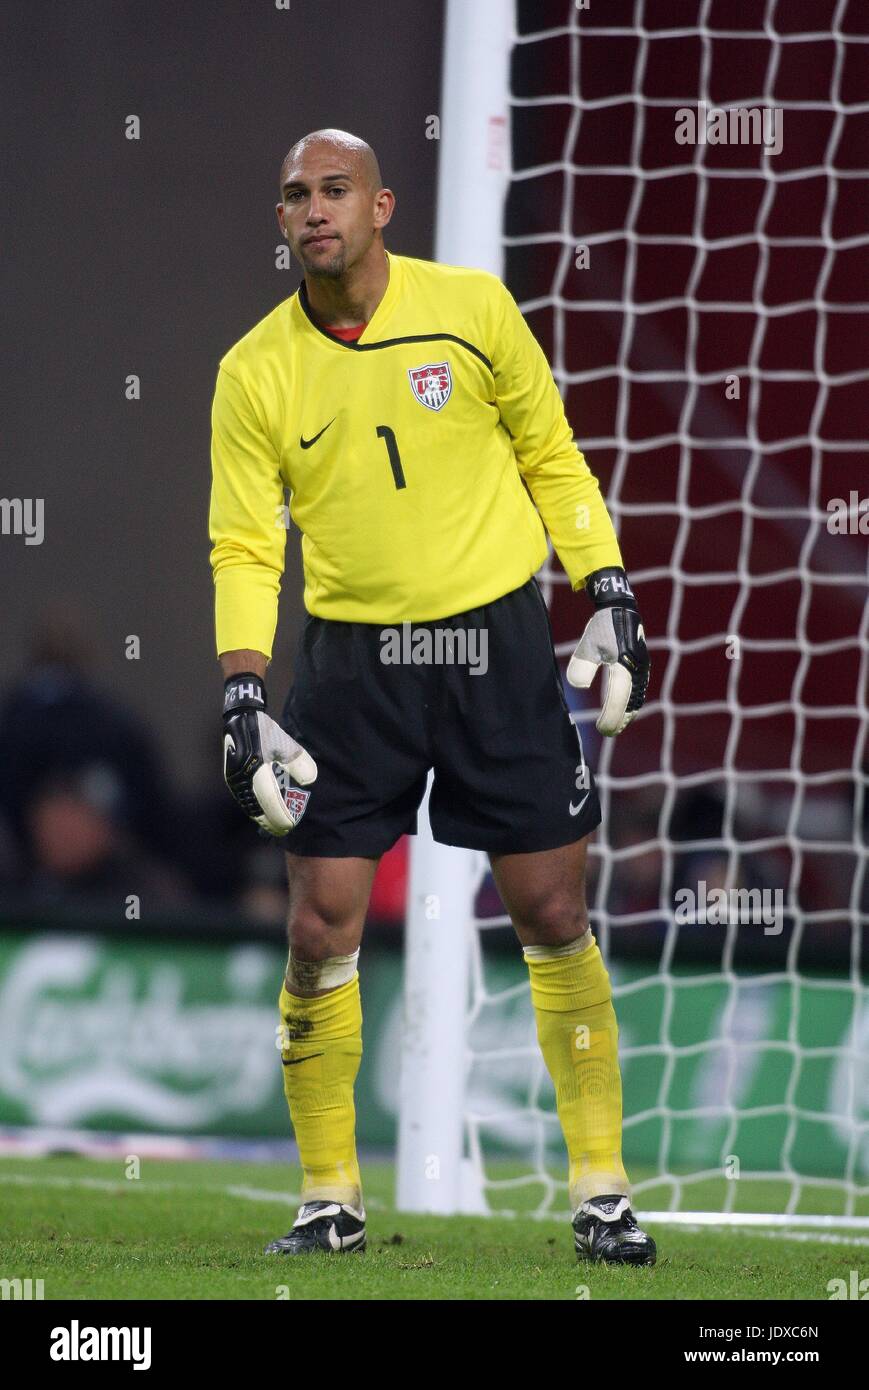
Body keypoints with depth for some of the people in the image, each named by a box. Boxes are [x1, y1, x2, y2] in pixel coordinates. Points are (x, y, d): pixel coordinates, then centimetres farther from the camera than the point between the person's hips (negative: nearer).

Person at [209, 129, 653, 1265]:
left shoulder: (472, 309, -3)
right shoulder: (256, 373, -1)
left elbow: (552, 461, 8)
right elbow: (243, 547, 2)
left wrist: (611, 602, 1)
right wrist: (244, 702, -9)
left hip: (498, 639, -1)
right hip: (352, 660, 1)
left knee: (552, 917, 0)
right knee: (321, 932, -4)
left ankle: (601, 1189, 11)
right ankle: (330, 1199, 10)